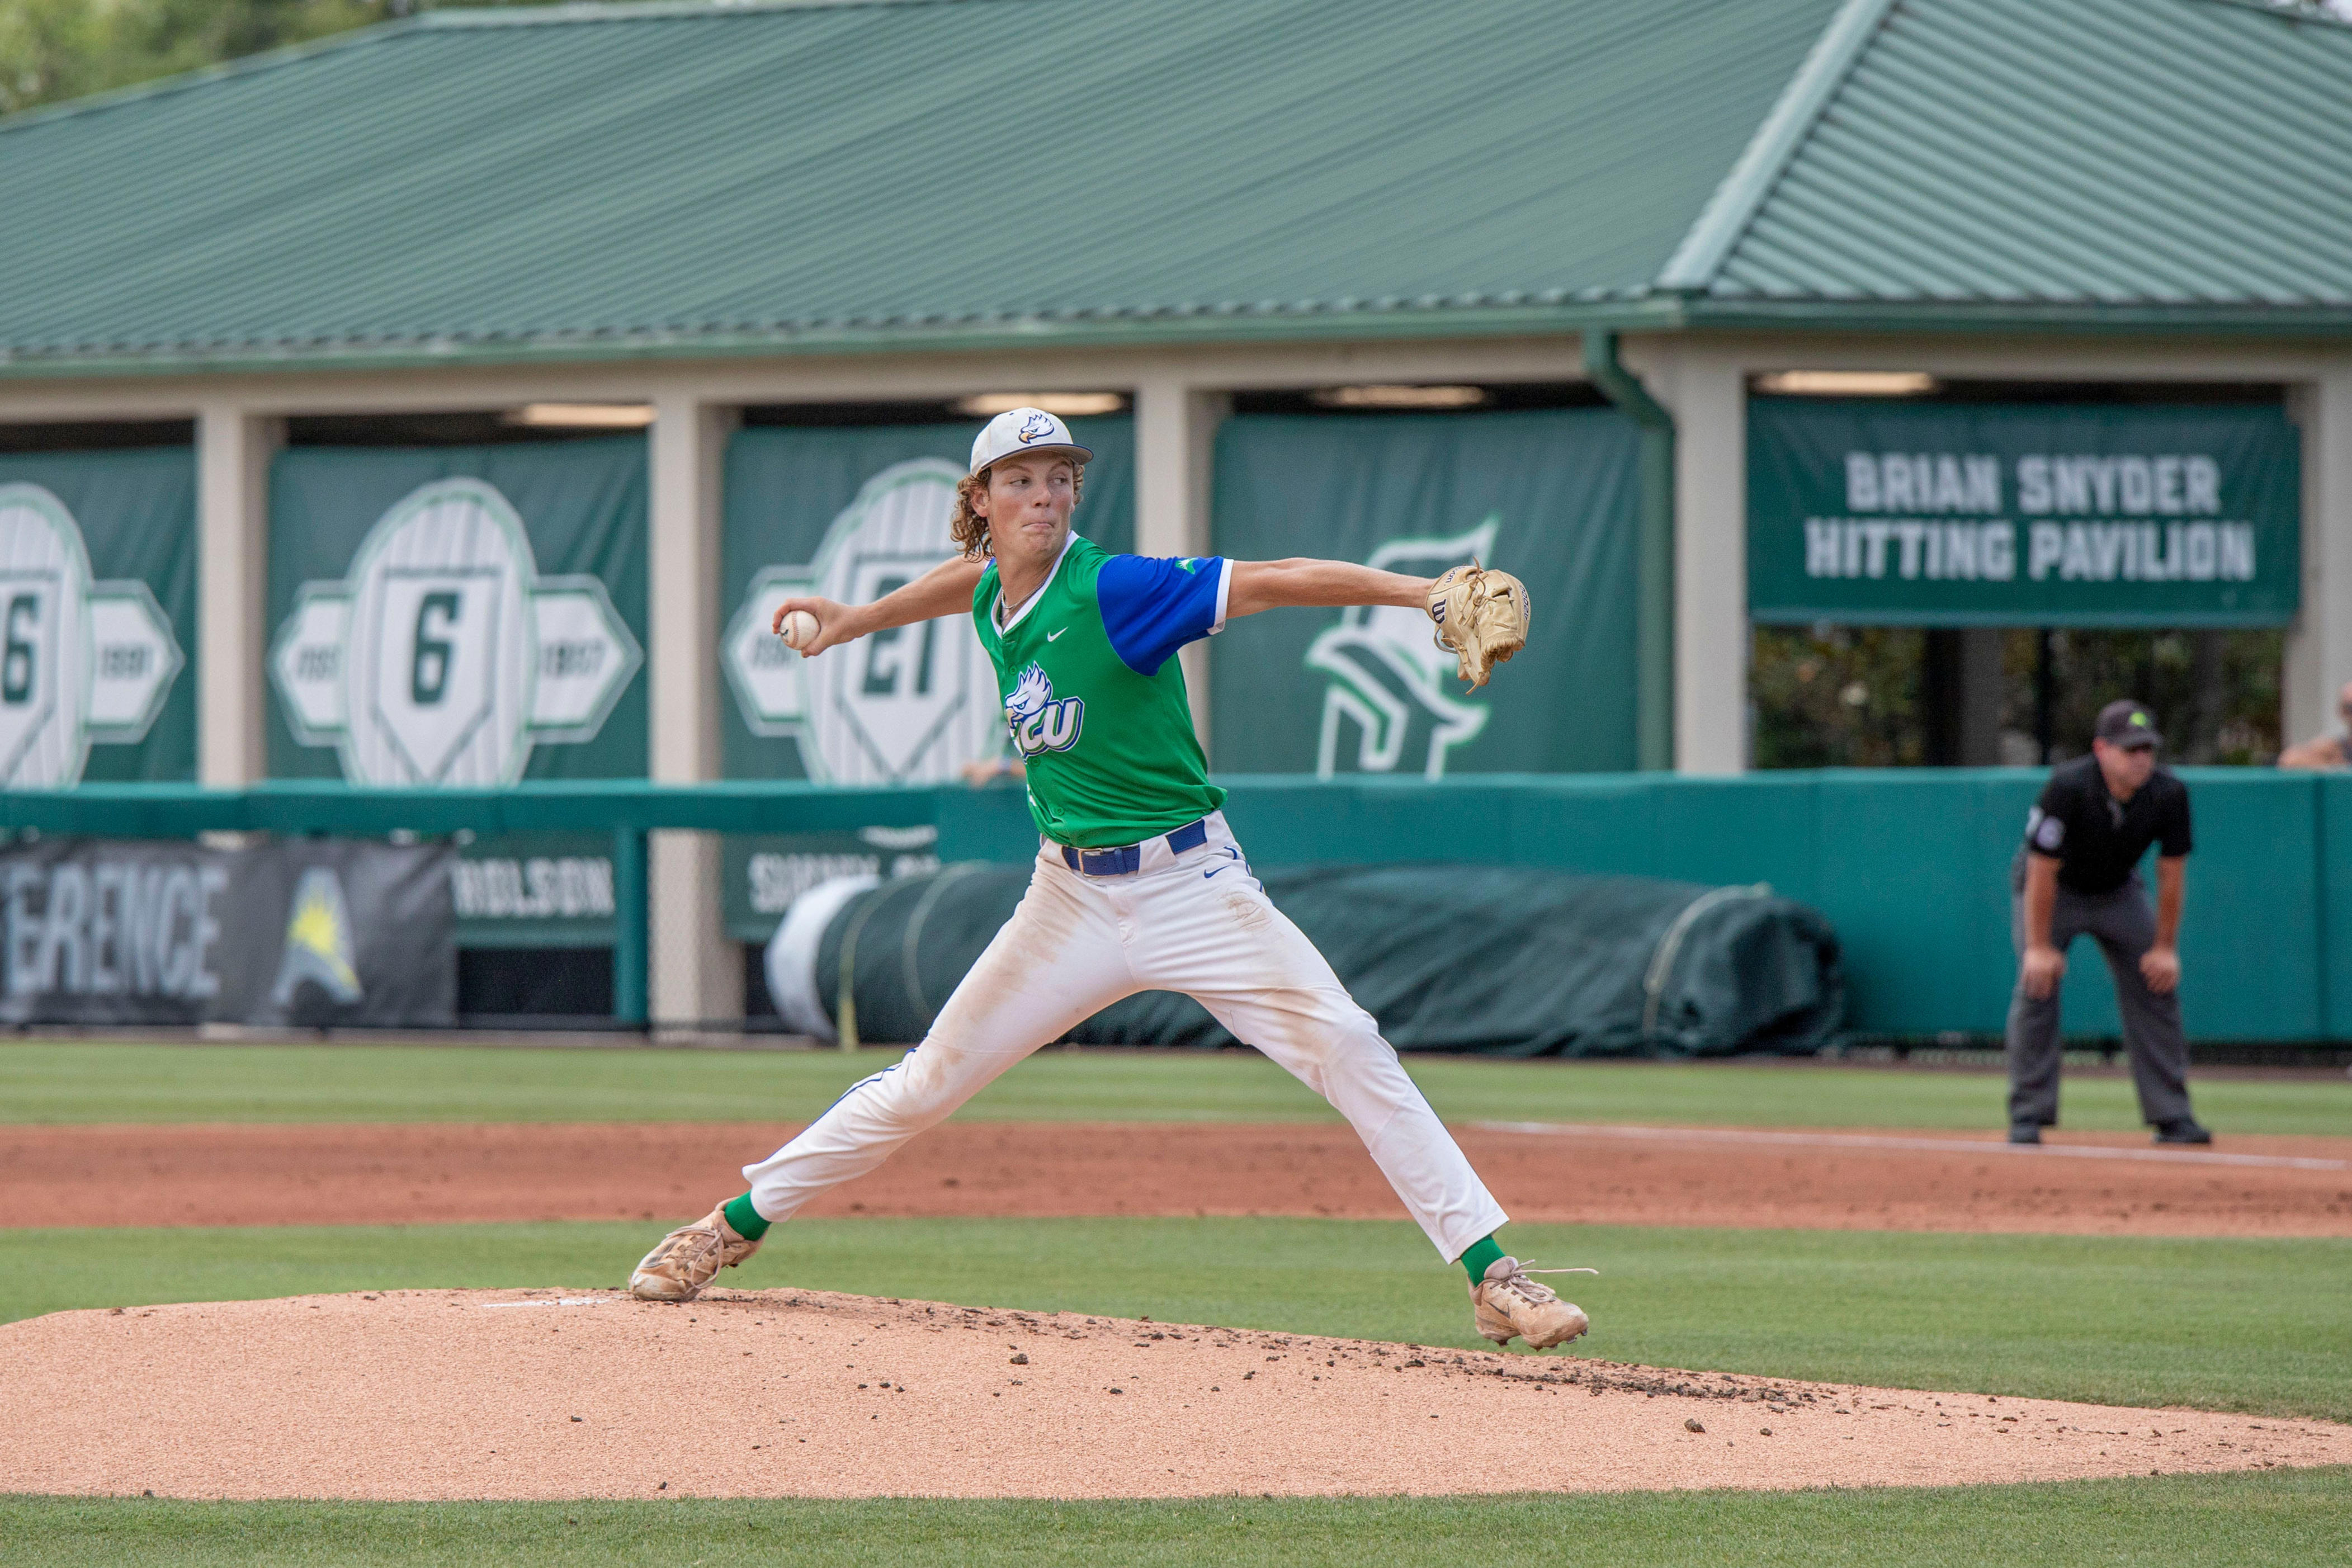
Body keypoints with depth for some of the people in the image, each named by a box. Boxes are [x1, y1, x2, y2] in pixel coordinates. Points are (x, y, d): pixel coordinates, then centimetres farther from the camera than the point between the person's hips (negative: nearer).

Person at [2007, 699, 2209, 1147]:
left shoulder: (2168, 795, -23)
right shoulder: (2067, 788, -34)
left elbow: (2171, 874, -11)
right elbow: (2043, 872, -28)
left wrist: (2165, 947, -8)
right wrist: (2039, 947, -25)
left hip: (2119, 892, 4)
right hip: (2052, 889, -4)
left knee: (2158, 988, -2)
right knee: (2037, 988, -15)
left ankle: (2171, 1116, 5)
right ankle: (2027, 1116, -8)